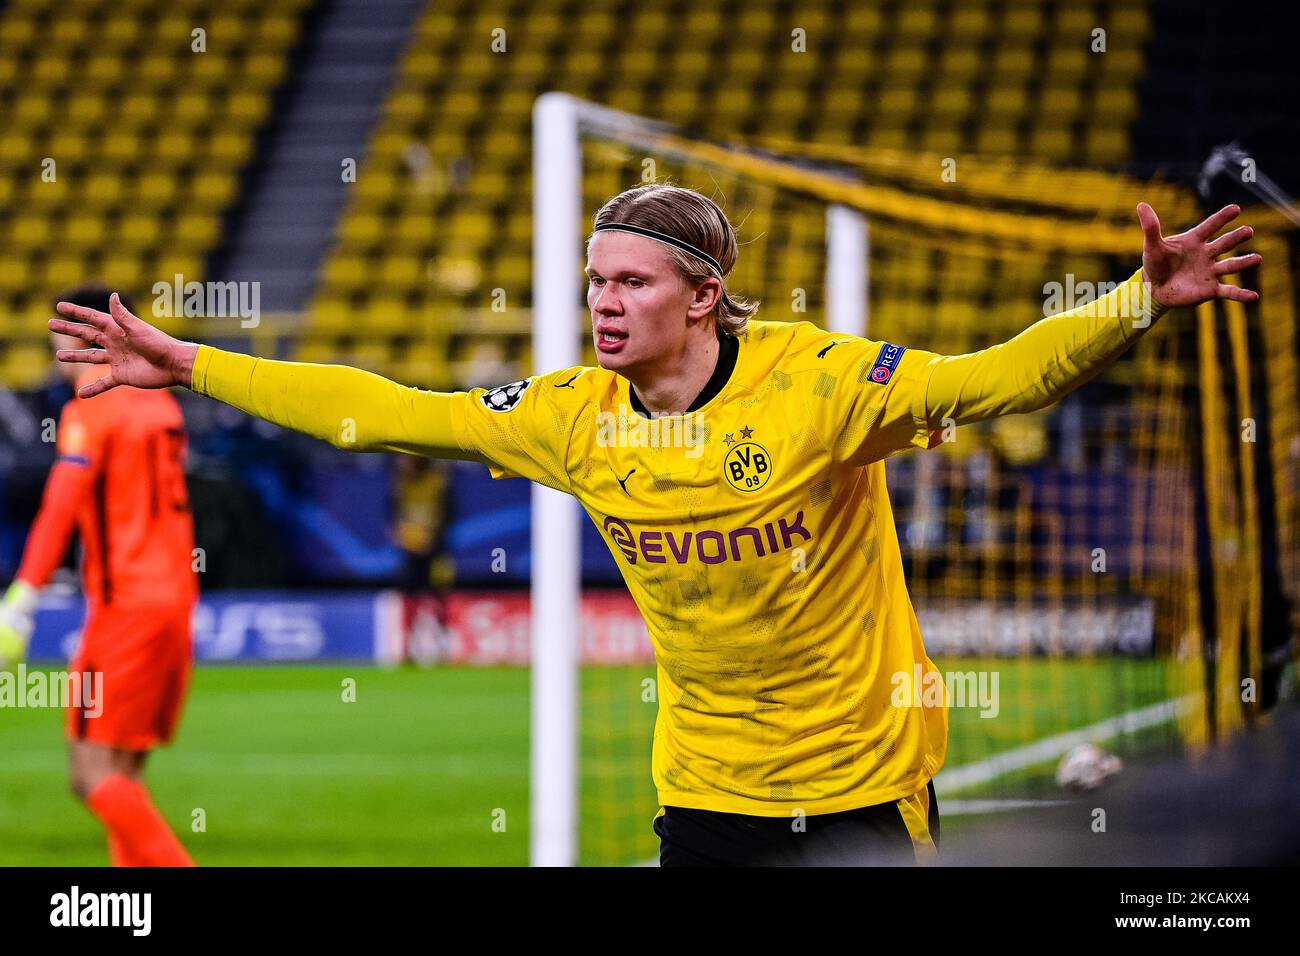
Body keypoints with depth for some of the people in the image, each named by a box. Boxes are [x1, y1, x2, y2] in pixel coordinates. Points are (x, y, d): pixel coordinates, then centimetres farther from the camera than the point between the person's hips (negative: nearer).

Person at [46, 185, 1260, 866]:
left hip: (863, 778, -4)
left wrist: (1140, 301, -41)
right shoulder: (576, 417, -5)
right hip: (704, 787, 4)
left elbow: (997, 379, -25)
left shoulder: (816, 384, -19)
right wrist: (189, 367, 2)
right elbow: (392, 413, 2)